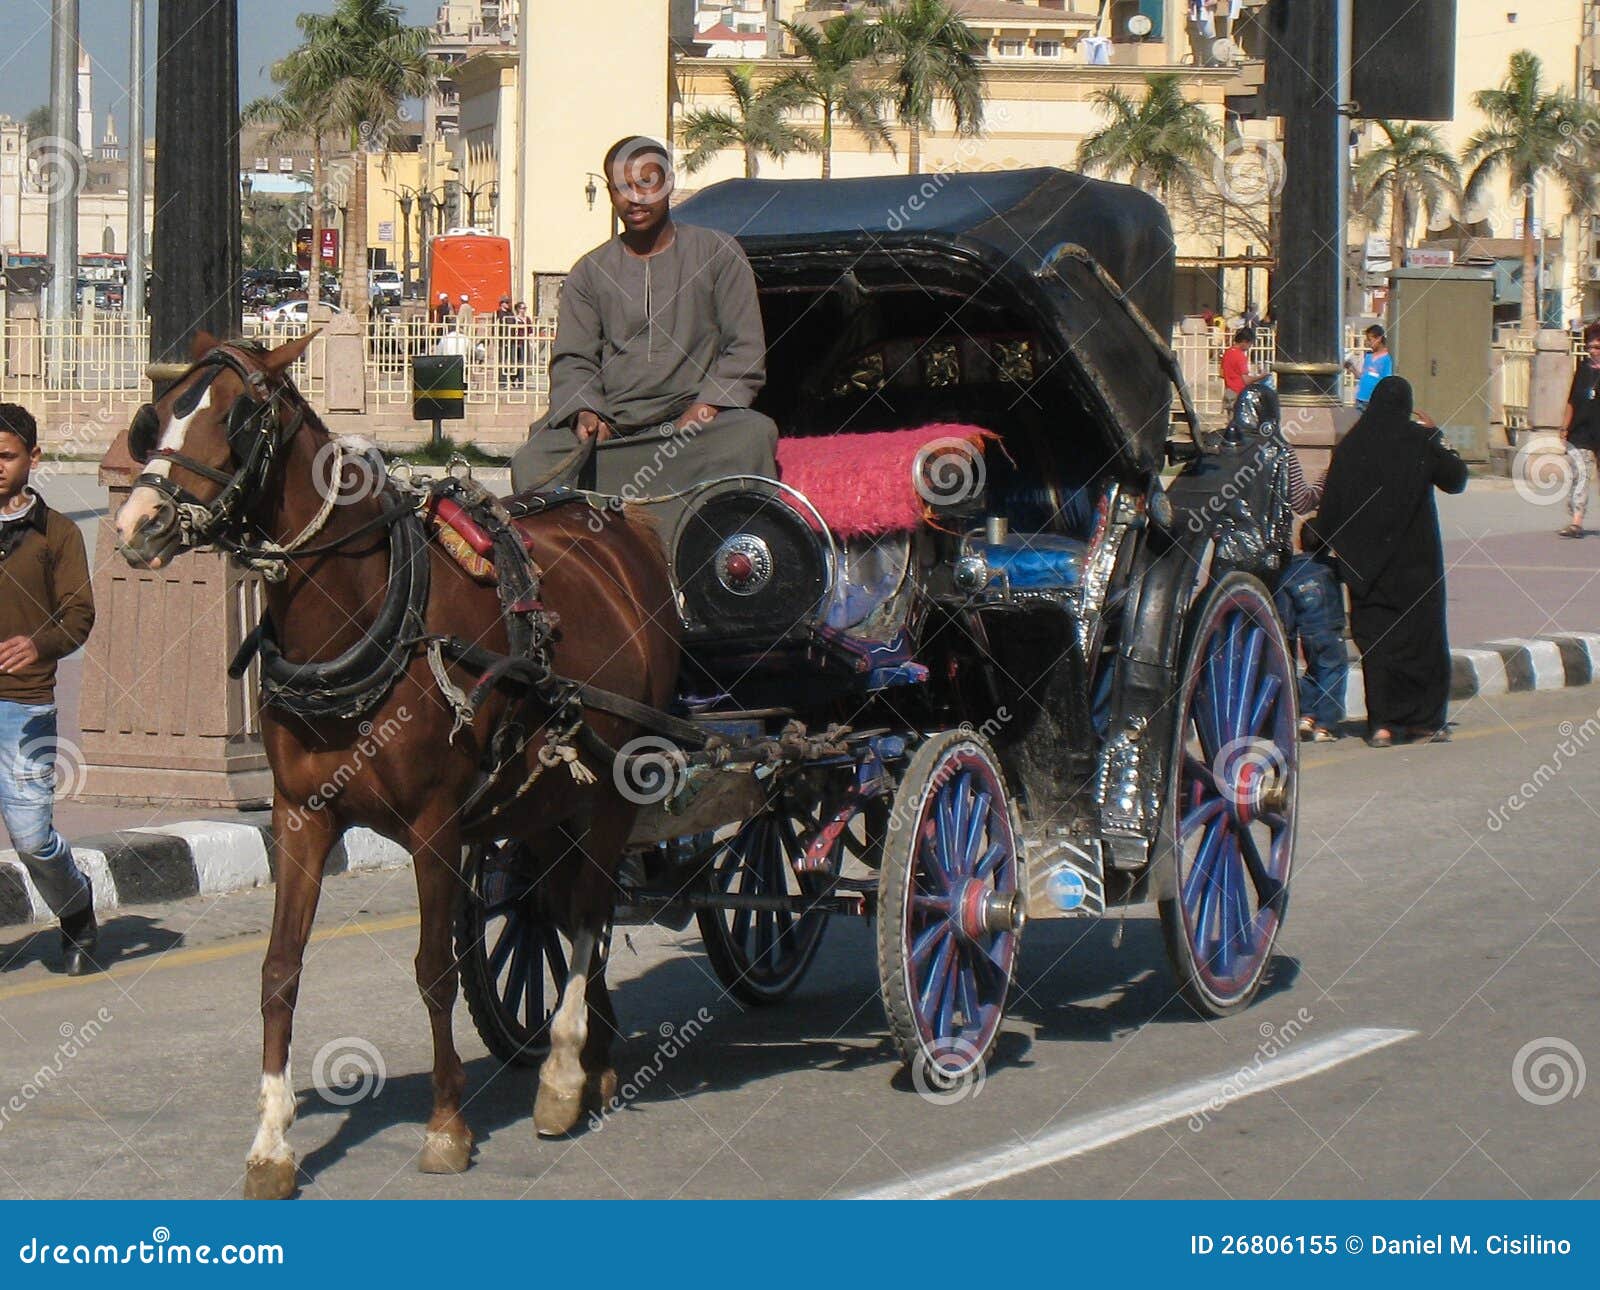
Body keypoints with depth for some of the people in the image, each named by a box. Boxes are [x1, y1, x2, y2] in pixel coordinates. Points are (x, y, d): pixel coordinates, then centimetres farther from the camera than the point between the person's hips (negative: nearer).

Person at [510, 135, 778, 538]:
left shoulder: (717, 253, 11)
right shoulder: (590, 272, 18)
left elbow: (746, 349, 6)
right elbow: (572, 360, 13)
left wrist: (707, 406, -11)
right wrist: (583, 411, -10)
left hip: (697, 417, -2)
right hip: (611, 424, 2)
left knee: (753, 436, -35)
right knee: (533, 461, -26)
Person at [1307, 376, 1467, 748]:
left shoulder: (1350, 445, -2)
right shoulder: (1421, 440, -5)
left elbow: (1331, 501, -3)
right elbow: (1455, 480, 6)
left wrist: (1320, 541, 6)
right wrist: (1439, 442, 18)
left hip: (1365, 560, 1)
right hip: (1416, 558, -1)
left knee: (1375, 637, 4)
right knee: (1423, 634, 9)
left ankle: (1381, 722, -3)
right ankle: (1427, 718, 11)